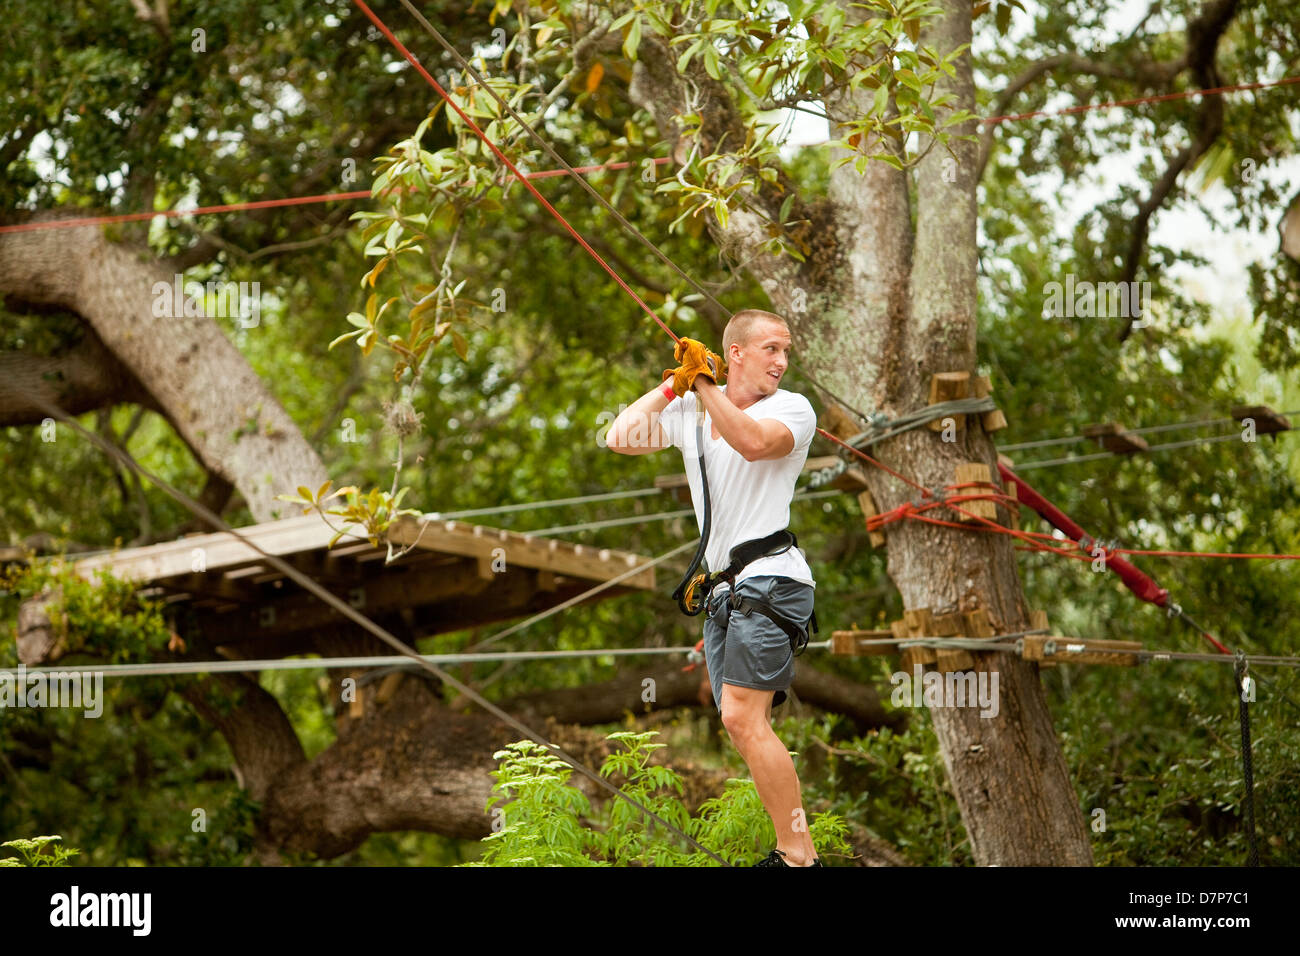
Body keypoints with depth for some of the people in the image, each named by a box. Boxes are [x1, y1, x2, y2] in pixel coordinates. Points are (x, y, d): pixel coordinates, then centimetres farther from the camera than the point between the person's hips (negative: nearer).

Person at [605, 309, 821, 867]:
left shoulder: (793, 409, -4)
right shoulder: (689, 409, 13)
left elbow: (753, 441, -26)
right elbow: (620, 440, 6)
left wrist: (705, 386, -21)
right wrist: (671, 387, 4)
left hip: (770, 579, -7)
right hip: (722, 590, 7)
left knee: (741, 716, -20)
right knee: (745, 727, 8)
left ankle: (799, 855, -20)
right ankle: (791, 850, 16)